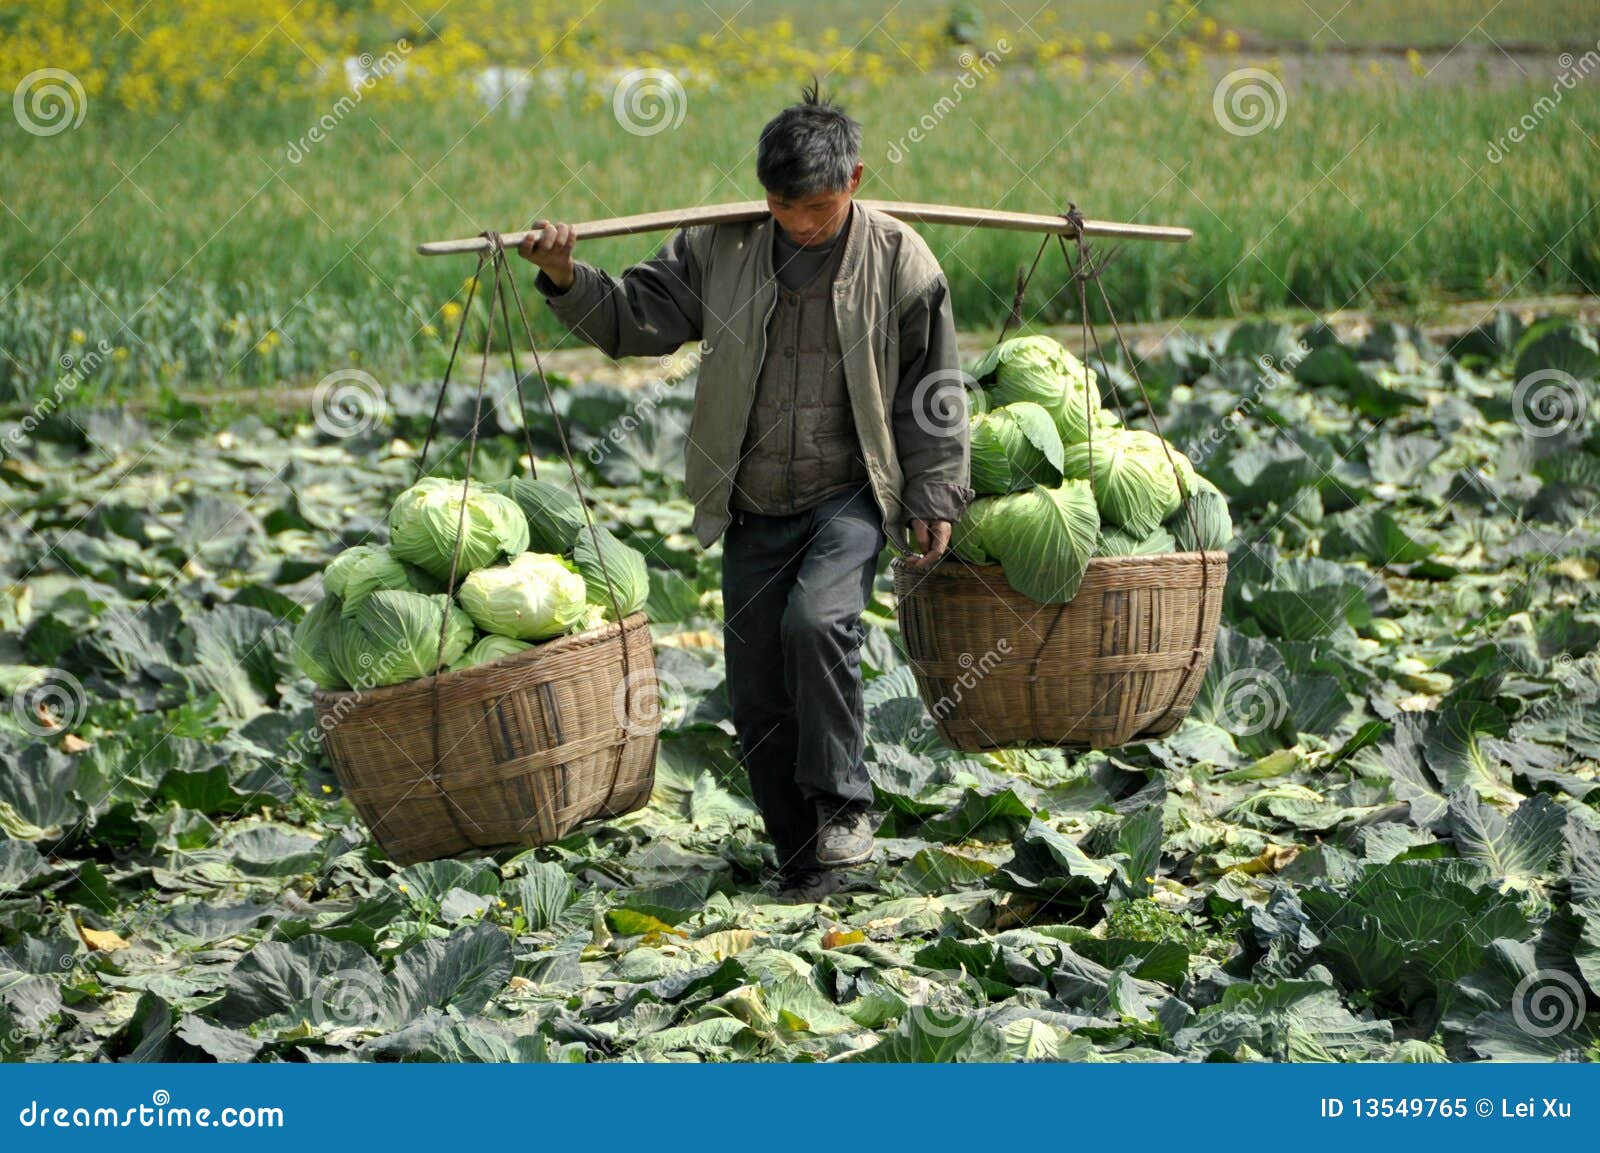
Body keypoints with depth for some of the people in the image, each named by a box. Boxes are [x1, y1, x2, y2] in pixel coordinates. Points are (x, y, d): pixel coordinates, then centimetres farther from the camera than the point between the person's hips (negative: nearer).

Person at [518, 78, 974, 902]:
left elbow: (933, 396, 2)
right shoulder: (720, 249, -1)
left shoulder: (900, 263, -5)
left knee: (817, 620, -31)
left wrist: (934, 500, -1)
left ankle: (842, 803, -15)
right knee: (757, 696, 3)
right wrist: (567, 279, -16)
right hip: (754, 508, 3)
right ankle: (803, 865, 17)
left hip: (852, 495, -3)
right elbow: (635, 319, 2)